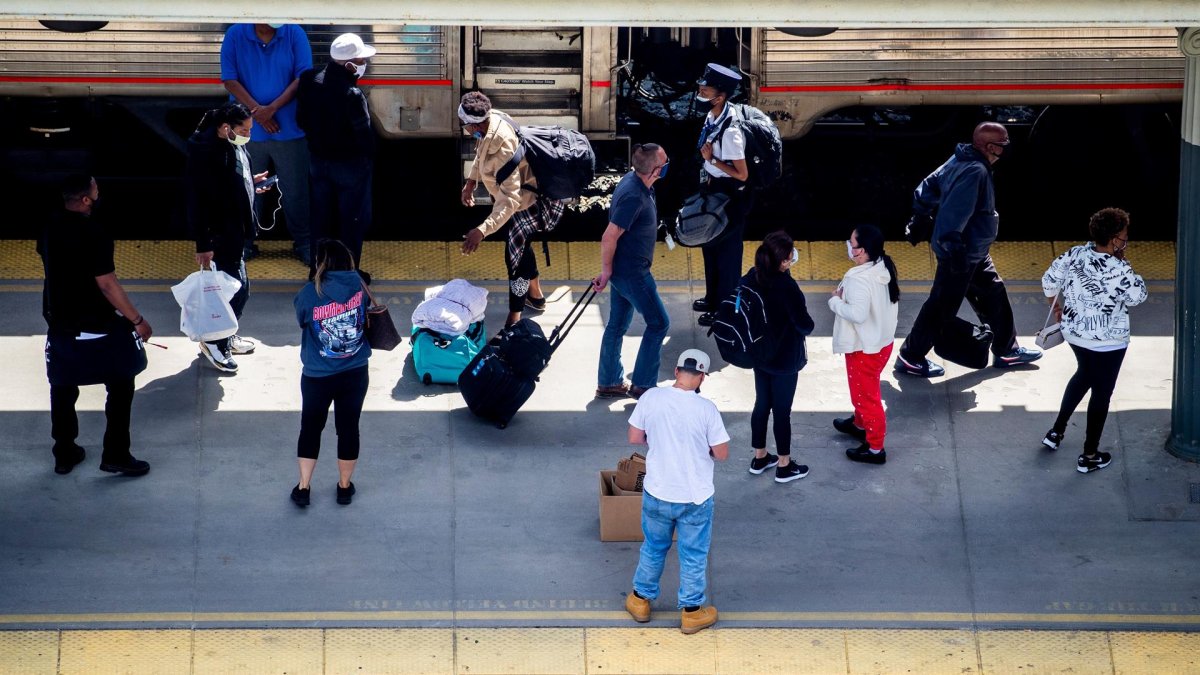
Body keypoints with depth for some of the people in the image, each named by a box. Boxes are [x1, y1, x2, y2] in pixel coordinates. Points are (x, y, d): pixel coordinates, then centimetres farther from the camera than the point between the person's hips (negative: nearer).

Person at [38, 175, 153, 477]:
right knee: (120, 387, 9)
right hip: (99, 327, -6)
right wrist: (137, 320, -13)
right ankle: (116, 455, 12)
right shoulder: (94, 234, -23)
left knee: (62, 389, 18)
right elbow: (107, 284, -22)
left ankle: (64, 454, 26)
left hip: (60, 323, 7)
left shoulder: (49, 228, -1)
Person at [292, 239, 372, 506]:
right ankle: (345, 487, 29)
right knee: (348, 428, 16)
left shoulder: (311, 293, -20)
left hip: (318, 377, -2)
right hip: (355, 374, 2)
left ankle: (303, 488, 21)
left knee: (311, 428, 16)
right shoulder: (358, 286, -12)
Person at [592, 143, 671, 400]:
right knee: (658, 323, 2)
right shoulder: (633, 196, -29)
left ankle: (609, 383, 27)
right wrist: (606, 271, -15)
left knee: (618, 324, 17)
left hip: (625, 270, 9)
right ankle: (642, 385, 9)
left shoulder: (635, 180, 1)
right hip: (632, 272, -9)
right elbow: (609, 237, -27)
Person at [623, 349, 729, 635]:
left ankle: (641, 600, 38)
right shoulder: (706, 409, -20)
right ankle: (692, 611, 27)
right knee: (694, 556, 15)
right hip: (695, 498, -3)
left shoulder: (651, 398, -12)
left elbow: (635, 438, -1)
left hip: (657, 494, 3)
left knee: (653, 548, 24)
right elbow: (722, 454, -12)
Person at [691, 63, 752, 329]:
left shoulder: (730, 131, -32)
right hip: (712, 191, 9)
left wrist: (712, 159, -23)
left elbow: (742, 174, -27)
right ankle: (713, 298, 45)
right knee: (710, 248, 25)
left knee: (726, 255, 9)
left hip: (728, 200, -9)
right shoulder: (712, 116, -6)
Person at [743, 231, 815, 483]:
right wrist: (807, 323, 0)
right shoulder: (787, 286, -28)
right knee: (782, 410, 8)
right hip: (784, 358, -6)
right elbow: (804, 325, -21)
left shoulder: (752, 277, -8)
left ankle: (760, 457, 34)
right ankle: (784, 466, 21)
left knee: (762, 404, 21)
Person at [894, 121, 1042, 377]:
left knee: (994, 293, 20)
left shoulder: (961, 161, 3)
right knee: (943, 306, 0)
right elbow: (956, 212, -33)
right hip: (962, 254, -11)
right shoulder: (975, 172, -27)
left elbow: (929, 186, 11)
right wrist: (954, 248, -31)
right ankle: (910, 358, 12)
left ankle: (1006, 350, 33)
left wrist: (919, 217, 20)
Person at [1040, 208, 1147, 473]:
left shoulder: (1075, 255, -8)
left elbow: (1049, 280, 2)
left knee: (1083, 375, 32)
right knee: (1101, 393, 9)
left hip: (1073, 333, 7)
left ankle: (1057, 431, 36)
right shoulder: (1119, 270, -25)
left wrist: (1056, 306, 19)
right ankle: (1089, 456, 18)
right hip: (1107, 342, -7)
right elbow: (1138, 296, -9)